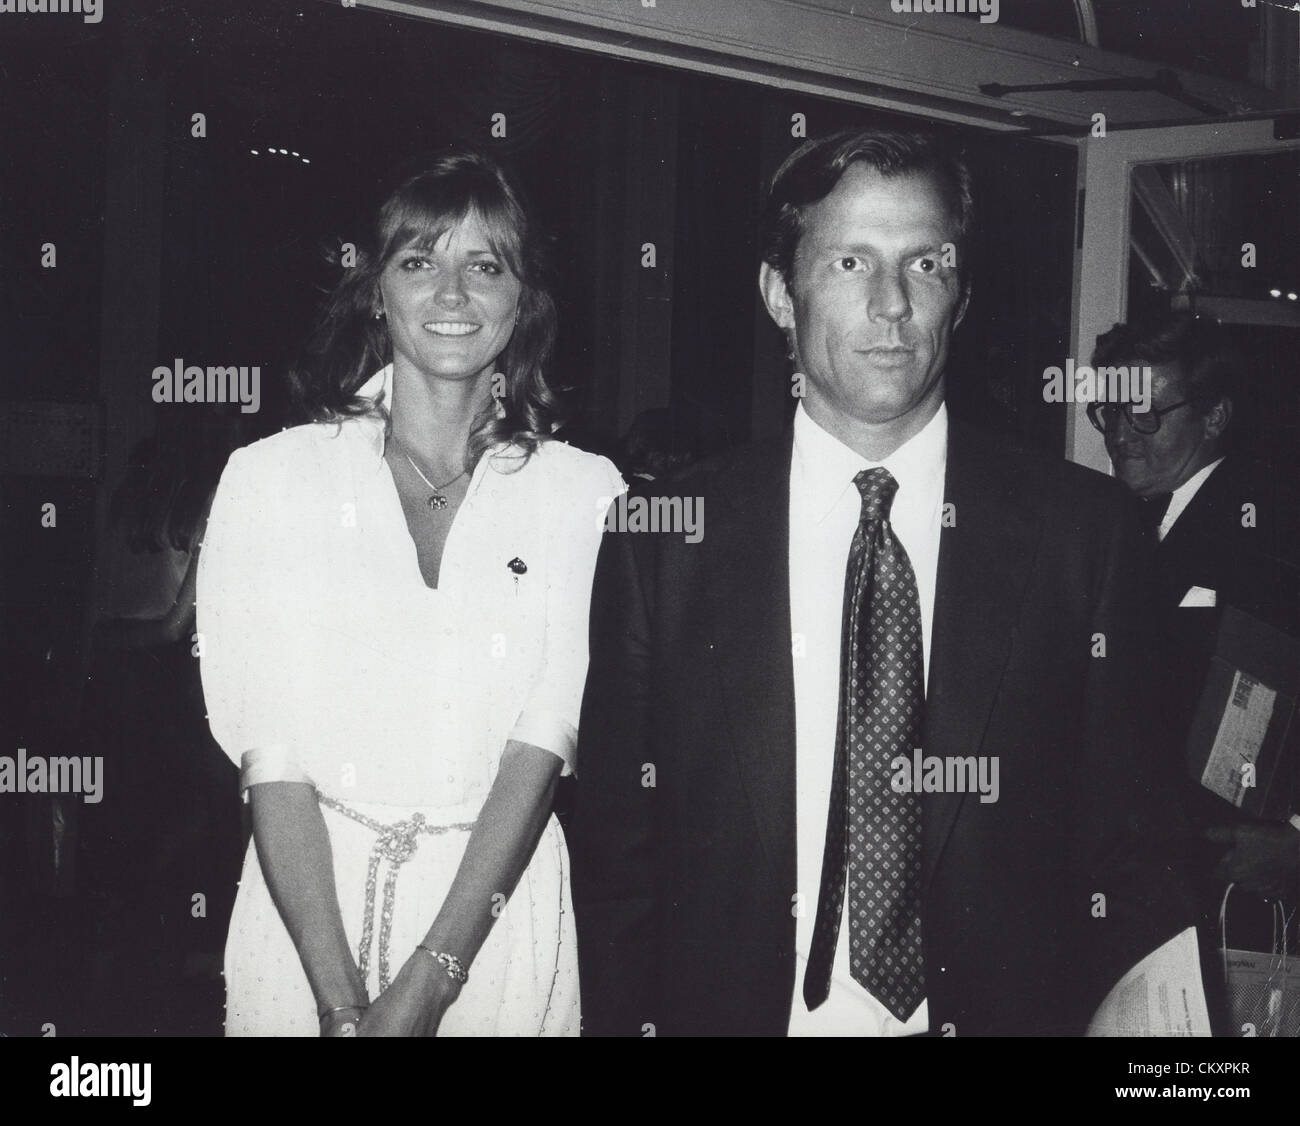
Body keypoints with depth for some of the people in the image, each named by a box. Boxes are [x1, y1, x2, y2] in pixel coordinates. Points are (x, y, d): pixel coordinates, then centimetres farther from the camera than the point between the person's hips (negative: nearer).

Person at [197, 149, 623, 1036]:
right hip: (306, 905, 0)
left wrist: (428, 981, -17)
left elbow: (547, 736, -8)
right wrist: (342, 997, -16)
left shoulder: (585, 491, -1)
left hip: (497, 914, 0)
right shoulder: (271, 478, -1)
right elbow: (269, 747, -7)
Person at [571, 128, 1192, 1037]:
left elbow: (1127, 838, -3)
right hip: (735, 1007, 0)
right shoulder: (666, 539, -4)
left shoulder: (1083, 531, -5)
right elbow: (617, 852, -2)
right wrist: (625, 1018, -9)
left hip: (1004, 1007, 0)